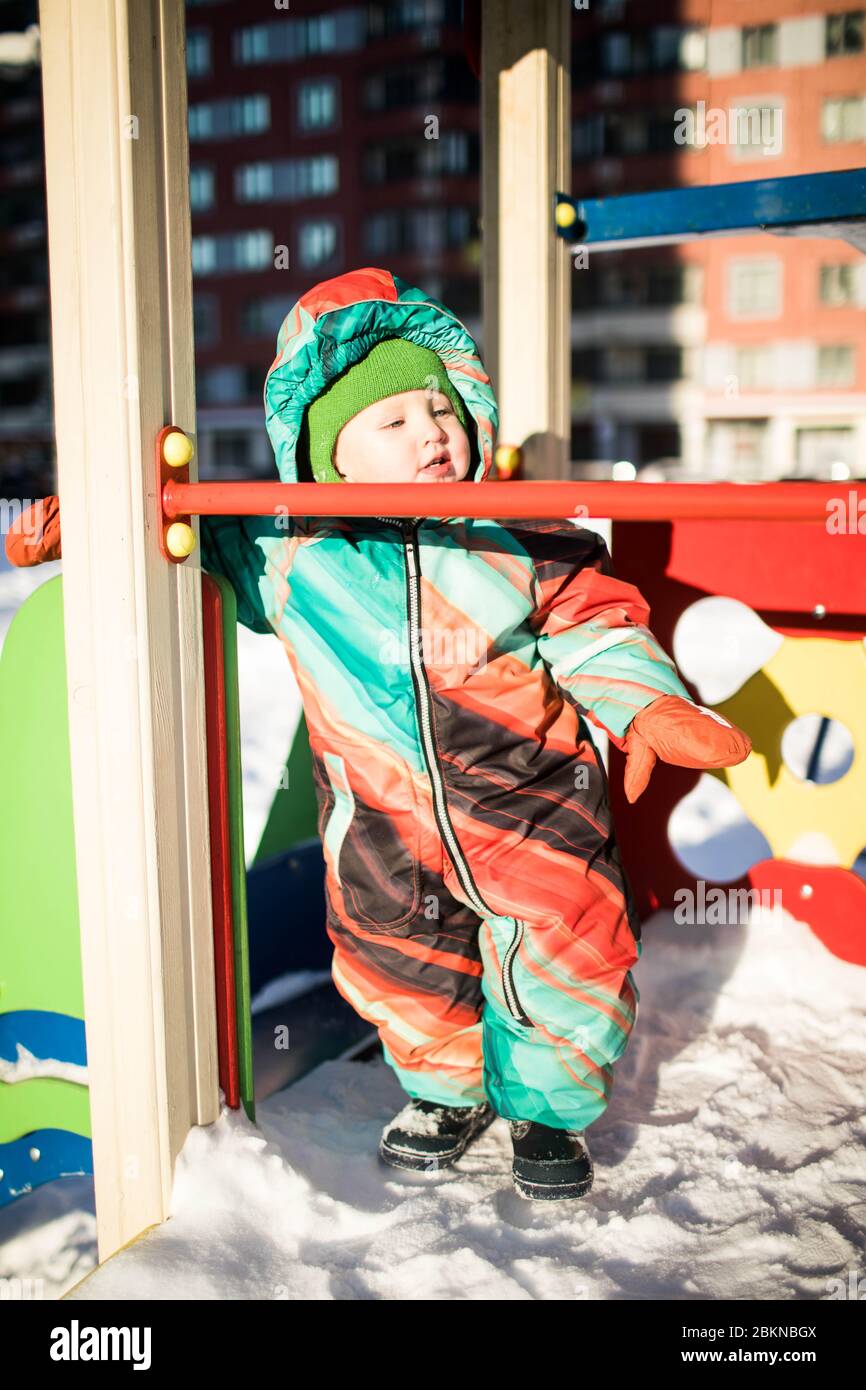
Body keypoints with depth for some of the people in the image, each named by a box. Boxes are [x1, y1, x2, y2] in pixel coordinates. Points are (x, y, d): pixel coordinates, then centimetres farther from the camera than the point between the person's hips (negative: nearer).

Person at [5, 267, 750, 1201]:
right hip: (384, 824, 1)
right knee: (404, 975, 14)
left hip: (530, 806, -1)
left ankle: (548, 1108, 32)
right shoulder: (286, 556, -7)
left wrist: (647, 706, -10)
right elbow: (200, 538, 8)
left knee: (560, 967, 2)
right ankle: (446, 1090, 45)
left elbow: (593, 619, 0)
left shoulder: (520, 536, -7)